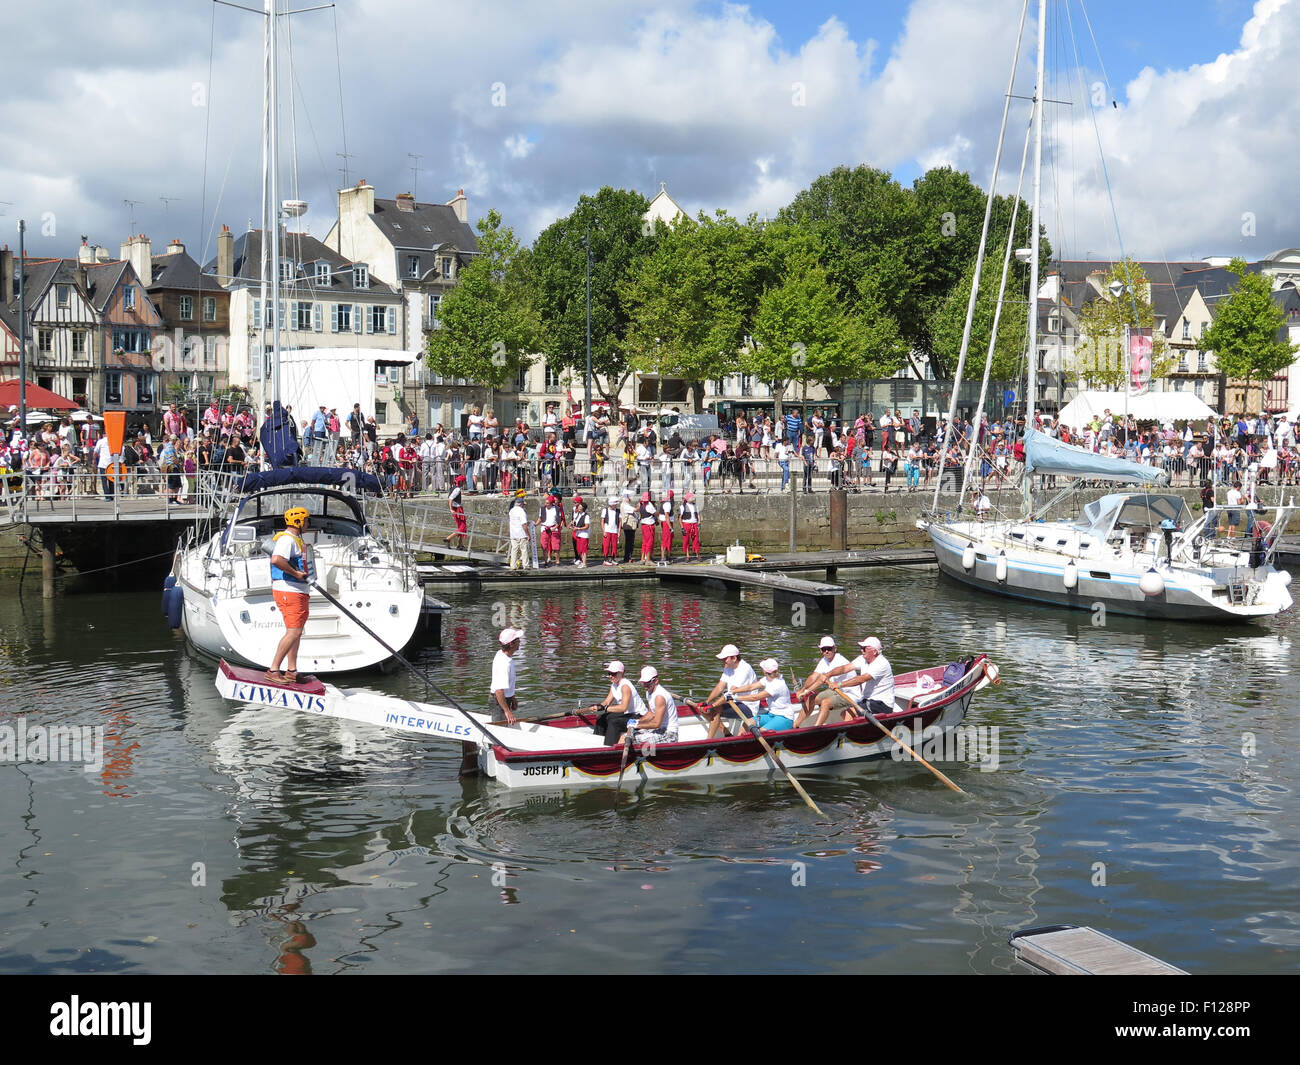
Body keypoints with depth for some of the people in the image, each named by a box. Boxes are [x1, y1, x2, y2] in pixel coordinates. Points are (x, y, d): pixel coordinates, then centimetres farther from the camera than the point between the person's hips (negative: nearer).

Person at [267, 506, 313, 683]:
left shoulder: (296, 540, 20)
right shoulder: (287, 539, -15)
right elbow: (276, 560, -33)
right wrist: (296, 573, -24)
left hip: (299, 592, 11)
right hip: (289, 591, -11)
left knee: (297, 631, 13)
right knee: (293, 632, -13)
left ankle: (292, 672, 17)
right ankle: (273, 671, -11)